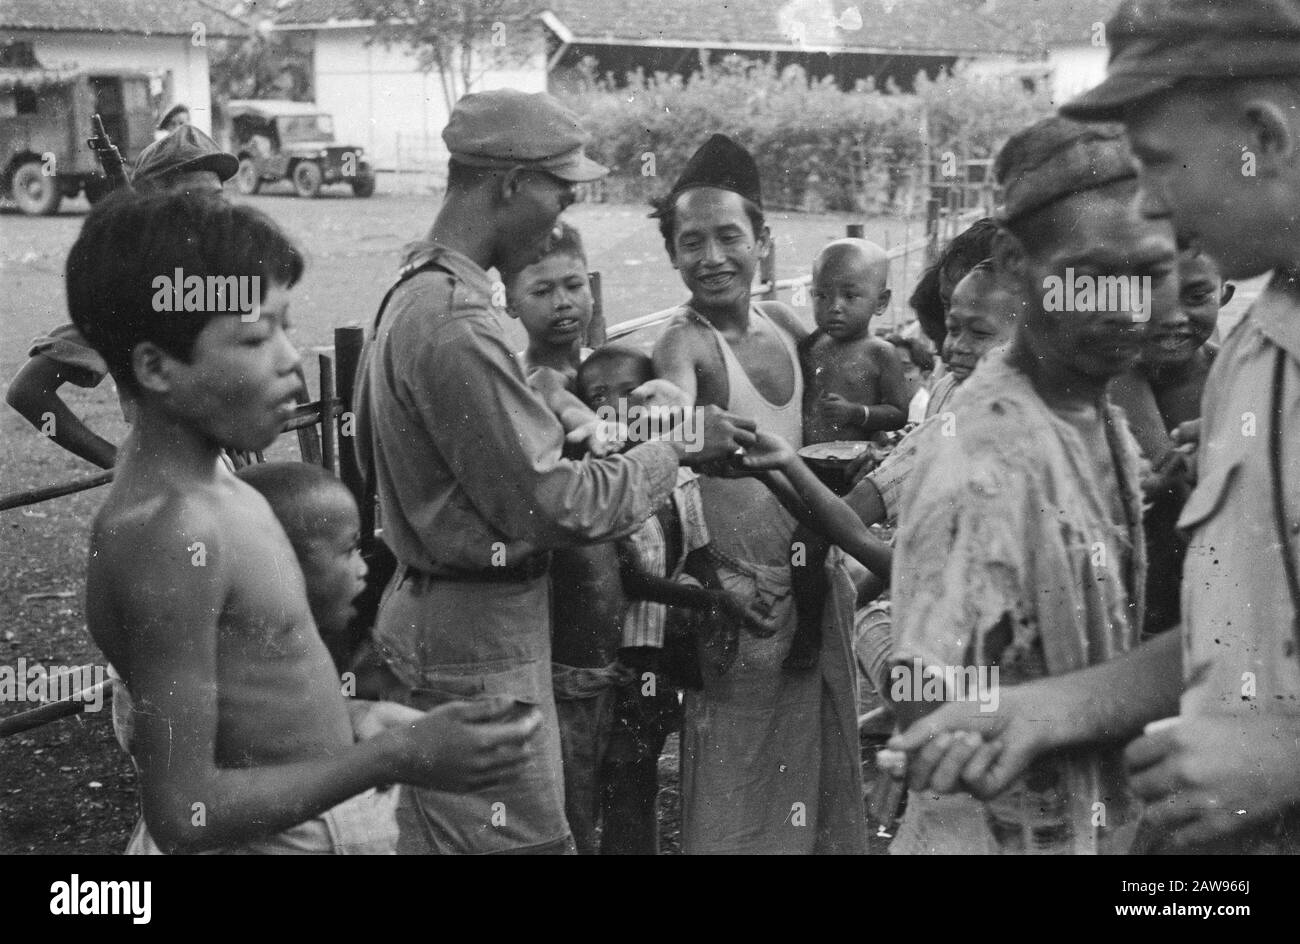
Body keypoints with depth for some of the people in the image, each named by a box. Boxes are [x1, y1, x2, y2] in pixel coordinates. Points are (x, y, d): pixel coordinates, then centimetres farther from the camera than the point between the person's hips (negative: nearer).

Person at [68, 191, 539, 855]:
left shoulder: (191, 478, 1)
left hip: (309, 819, 8)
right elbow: (182, 813, -26)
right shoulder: (170, 535, -27)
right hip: (270, 839, -8)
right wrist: (398, 759, -28)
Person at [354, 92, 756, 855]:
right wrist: (678, 448, -11)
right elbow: (551, 506, -22)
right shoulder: (458, 324, -23)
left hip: (429, 604, 10)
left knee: (437, 830, 19)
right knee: (523, 837, -1)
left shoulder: (413, 292, 9)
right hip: (481, 631, -10)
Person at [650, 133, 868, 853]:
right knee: (736, 814, 2)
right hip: (744, 598, -7)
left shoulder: (783, 324, 4)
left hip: (817, 584, 7)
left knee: (826, 790, 18)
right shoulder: (685, 341, -16)